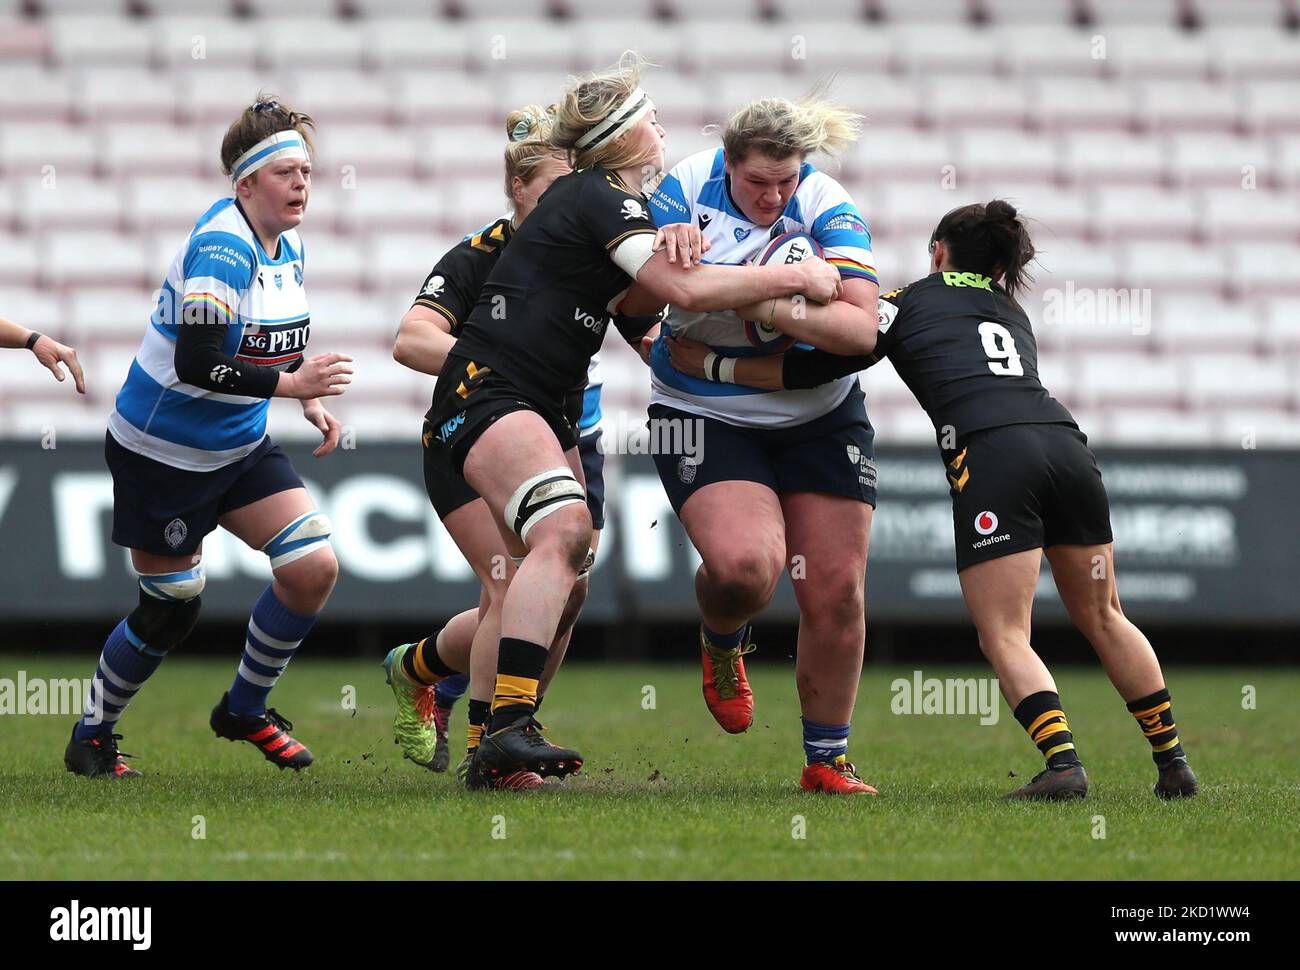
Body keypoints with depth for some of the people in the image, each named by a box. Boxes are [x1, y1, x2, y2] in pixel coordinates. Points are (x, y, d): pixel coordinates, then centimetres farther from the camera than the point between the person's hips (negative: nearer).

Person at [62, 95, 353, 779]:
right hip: (163, 454, -8)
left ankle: (245, 710, 14)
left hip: (241, 447, 8)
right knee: (171, 610, -1)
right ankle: (91, 737, 21)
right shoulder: (222, 246, -24)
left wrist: (312, 401, 4)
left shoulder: (287, 246, 4)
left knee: (314, 567, -5)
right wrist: (291, 383, -32)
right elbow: (194, 363, -32)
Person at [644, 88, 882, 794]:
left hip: (820, 416, 2)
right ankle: (722, 644, 11)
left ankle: (827, 761, 17)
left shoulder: (827, 208, -13)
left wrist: (766, 308, -34)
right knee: (745, 563, -26)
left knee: (836, 591, 0)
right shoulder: (686, 189, -10)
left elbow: (861, 327, -23)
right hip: (706, 417, -1)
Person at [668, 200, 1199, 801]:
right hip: (1066, 443, 5)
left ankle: (1063, 763, -20)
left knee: (1004, 635, -2)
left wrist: (708, 364, 22)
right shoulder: (1013, 312, 34)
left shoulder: (909, 301, 19)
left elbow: (813, 369, 14)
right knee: (1102, 619, 18)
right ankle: (1173, 763, 17)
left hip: (990, 454, -5)